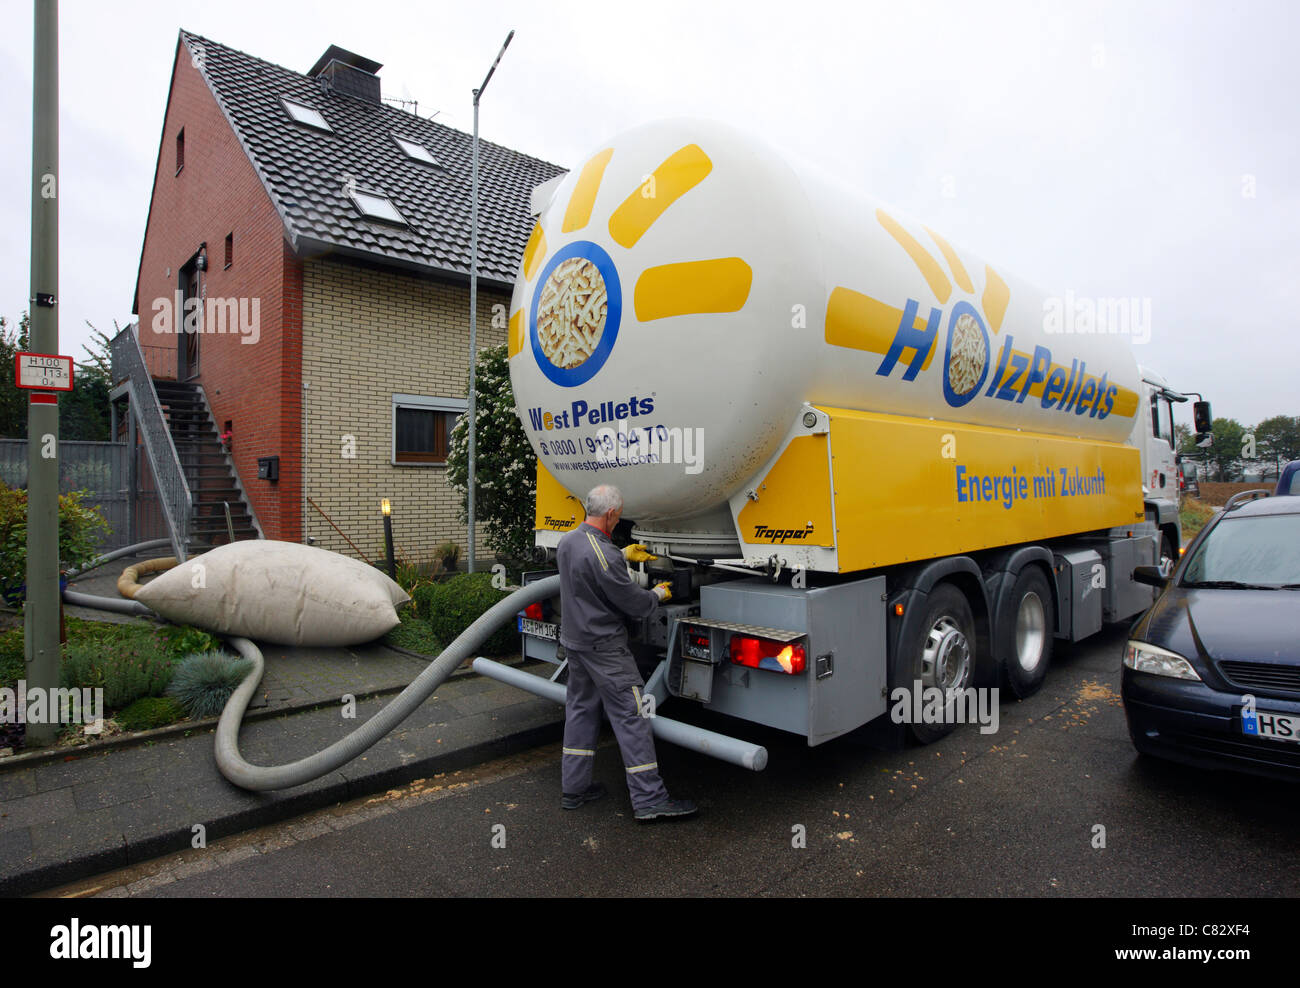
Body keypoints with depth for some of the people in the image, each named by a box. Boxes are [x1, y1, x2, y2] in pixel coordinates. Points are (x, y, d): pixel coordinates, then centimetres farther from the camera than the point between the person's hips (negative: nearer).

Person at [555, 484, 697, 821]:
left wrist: (624, 555, 27)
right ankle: (649, 799, 3)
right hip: (603, 648, -9)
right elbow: (636, 604, -18)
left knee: (580, 710, 17)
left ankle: (574, 788, 27)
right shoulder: (604, 555, -25)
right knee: (631, 716, -2)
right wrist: (659, 594, 2)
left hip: (573, 641, 9)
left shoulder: (567, 542, 3)